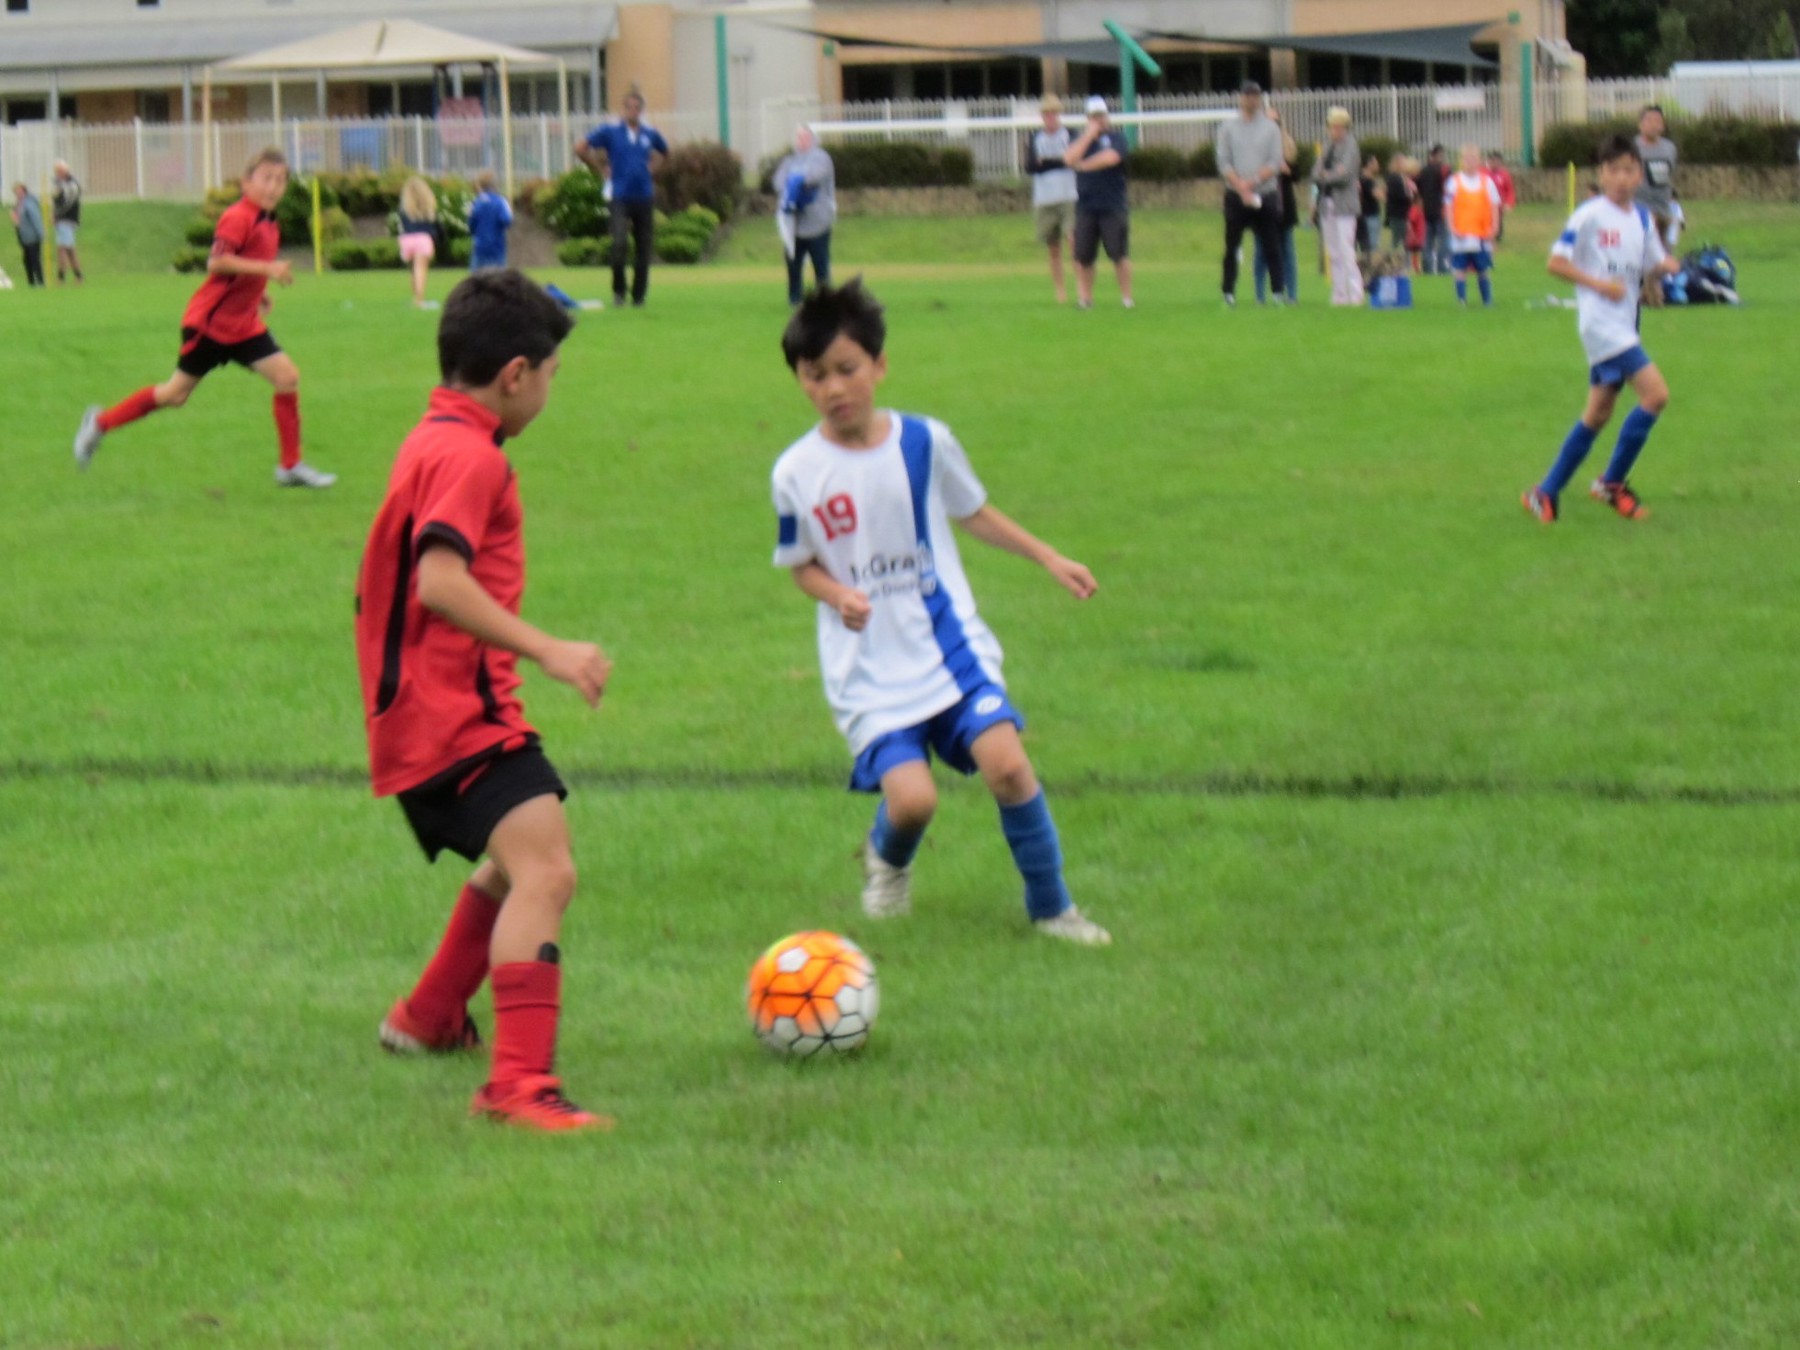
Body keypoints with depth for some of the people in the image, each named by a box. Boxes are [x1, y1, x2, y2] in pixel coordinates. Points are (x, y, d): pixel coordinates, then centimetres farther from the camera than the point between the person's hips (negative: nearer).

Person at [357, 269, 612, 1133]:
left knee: (515, 864, 31)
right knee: (545, 871, -24)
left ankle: (429, 1019, 47)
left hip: (420, 709, 11)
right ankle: (520, 1085, -34)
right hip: (454, 713, -11)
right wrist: (547, 650, -30)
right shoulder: (470, 455, -15)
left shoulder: (432, 440, 17)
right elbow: (439, 580, -28)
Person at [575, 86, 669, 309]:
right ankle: (618, 290, 1)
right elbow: (581, 150, 1)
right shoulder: (610, 130, -3)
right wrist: (601, 170, 0)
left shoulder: (650, 133, 8)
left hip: (644, 197, 3)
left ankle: (639, 296, 14)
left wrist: (652, 169, 12)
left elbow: (664, 152, 29)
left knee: (644, 249, 3)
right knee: (620, 243, -18)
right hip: (619, 197, -3)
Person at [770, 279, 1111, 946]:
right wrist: (837, 594, -13)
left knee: (1005, 761, -18)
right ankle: (887, 859, 23)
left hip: (948, 640, 1)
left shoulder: (924, 442, -2)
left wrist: (1048, 557, 12)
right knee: (911, 798, -17)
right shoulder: (796, 473, -5)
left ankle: (1051, 906, 4)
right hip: (868, 668, -1)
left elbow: (973, 511, 15)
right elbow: (801, 563, 8)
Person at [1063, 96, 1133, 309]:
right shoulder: (1080, 139, 14)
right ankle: (1085, 297, 11)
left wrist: (1083, 165, -6)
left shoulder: (1115, 139, 3)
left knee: (1119, 253, -7)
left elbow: (1111, 157, -16)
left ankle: (1126, 297, 0)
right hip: (1085, 207, 3)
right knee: (1083, 255, 1)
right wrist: (1089, 135, -6)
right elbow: (1069, 158, -5)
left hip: (1113, 206, -3)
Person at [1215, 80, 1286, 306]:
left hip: (1266, 194, 0)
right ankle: (1228, 293, 7)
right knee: (1232, 247, 1)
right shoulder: (1228, 127, 7)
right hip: (1235, 197, 0)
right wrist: (1241, 188, -13)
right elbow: (1224, 163, -1)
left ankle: (1279, 291, -3)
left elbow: (1275, 163, -1)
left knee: (1272, 248, -3)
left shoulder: (1271, 128, 8)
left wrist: (1252, 182, -14)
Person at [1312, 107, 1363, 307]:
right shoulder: (1328, 146, 13)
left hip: (1344, 206, -7)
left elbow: (1345, 173, -16)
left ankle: (1355, 294, -8)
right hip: (1327, 204, 7)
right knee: (1333, 254, 9)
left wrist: (1326, 176, -2)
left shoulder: (1350, 146, -7)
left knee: (1346, 252, -10)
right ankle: (1339, 294, 14)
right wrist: (1331, 174, -12)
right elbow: (1316, 173, 7)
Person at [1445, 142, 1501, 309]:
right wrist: (1452, 227, -10)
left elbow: (1494, 206, 7)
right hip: (1461, 235, -1)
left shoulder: (1486, 182, 6)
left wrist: (1494, 228, -3)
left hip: (1482, 234, 1)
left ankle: (1487, 301, 14)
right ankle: (1462, 301, 1)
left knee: (1482, 270, 6)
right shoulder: (1454, 182, 2)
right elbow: (1449, 207, 1)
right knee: (1460, 269, -3)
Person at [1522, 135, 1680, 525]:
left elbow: (1655, 261, 17)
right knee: (1655, 394, -17)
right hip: (1600, 321, -8)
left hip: (1624, 325, 8)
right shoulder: (1590, 214, -11)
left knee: (1598, 413, 11)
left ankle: (1546, 493, 19)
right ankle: (1612, 482, -5)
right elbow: (1556, 263, -11)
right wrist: (1599, 284, -20)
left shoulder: (1642, 218, 9)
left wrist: (1673, 266, -6)